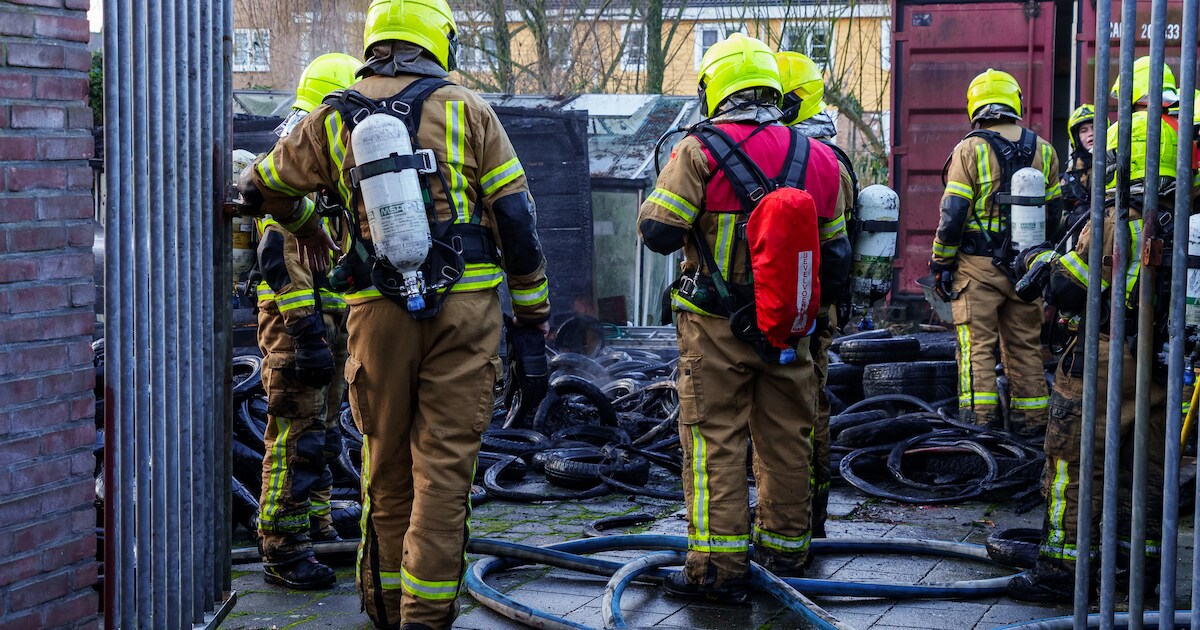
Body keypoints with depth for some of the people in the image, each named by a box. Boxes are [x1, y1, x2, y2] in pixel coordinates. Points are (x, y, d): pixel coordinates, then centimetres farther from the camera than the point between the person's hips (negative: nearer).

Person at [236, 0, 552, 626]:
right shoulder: (466, 110, 3)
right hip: (465, 306, -2)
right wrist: (532, 316, 5)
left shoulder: (334, 119, 9)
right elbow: (516, 218, 0)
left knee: (386, 463, 15)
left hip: (379, 311, 2)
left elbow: (261, 187, 23)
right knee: (444, 465, 0)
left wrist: (302, 225, 44)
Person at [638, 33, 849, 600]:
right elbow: (836, 252, 12)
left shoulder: (700, 151, -11)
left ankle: (720, 566, -1)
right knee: (784, 437, 14)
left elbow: (658, 232, -14)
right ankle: (784, 547, 27)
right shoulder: (816, 158, 6)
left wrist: (661, 189, 6)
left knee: (715, 439, 0)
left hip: (716, 327, -4)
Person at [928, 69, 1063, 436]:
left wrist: (940, 263, -3)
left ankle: (979, 418, -7)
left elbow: (953, 214, -11)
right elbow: (1053, 212, 13)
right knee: (1025, 345, 12)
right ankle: (1030, 420, 17)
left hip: (978, 265, -4)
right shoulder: (1042, 151, 7)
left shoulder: (970, 150, -8)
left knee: (977, 344, -2)